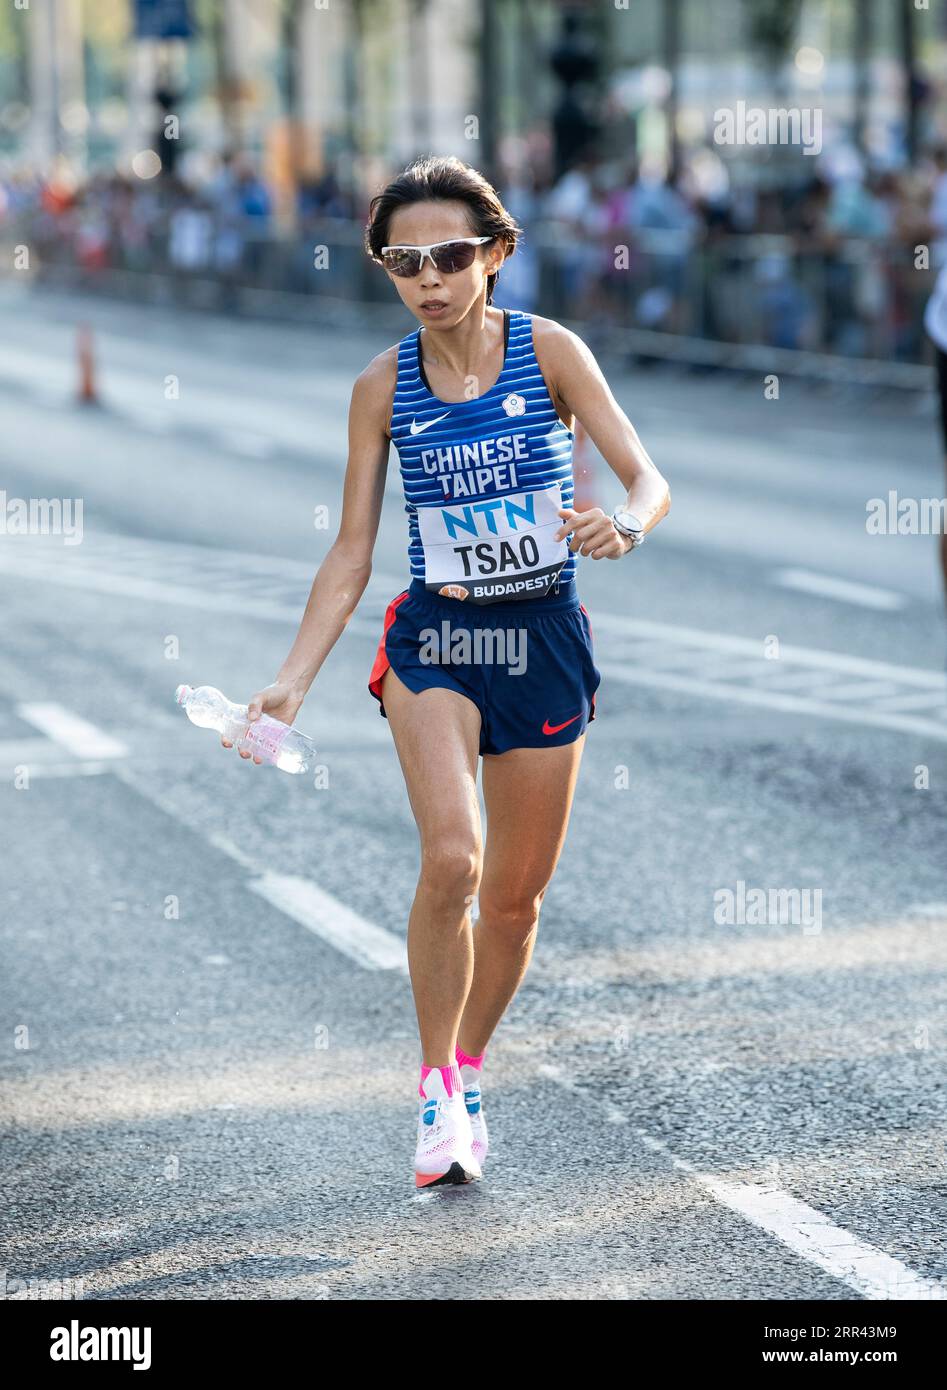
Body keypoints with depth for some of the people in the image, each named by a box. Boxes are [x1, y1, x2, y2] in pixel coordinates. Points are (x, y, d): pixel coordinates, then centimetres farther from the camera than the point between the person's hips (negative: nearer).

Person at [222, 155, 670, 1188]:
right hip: (433, 640, 0)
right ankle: (435, 1092, -5)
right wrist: (291, 683, -4)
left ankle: (468, 1073, 32)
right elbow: (351, 553, 3)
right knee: (450, 859, -22)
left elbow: (648, 478, -11)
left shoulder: (548, 351, -7)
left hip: (545, 641, 0)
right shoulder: (383, 388, -2)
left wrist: (625, 526, -35)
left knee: (515, 896, 7)